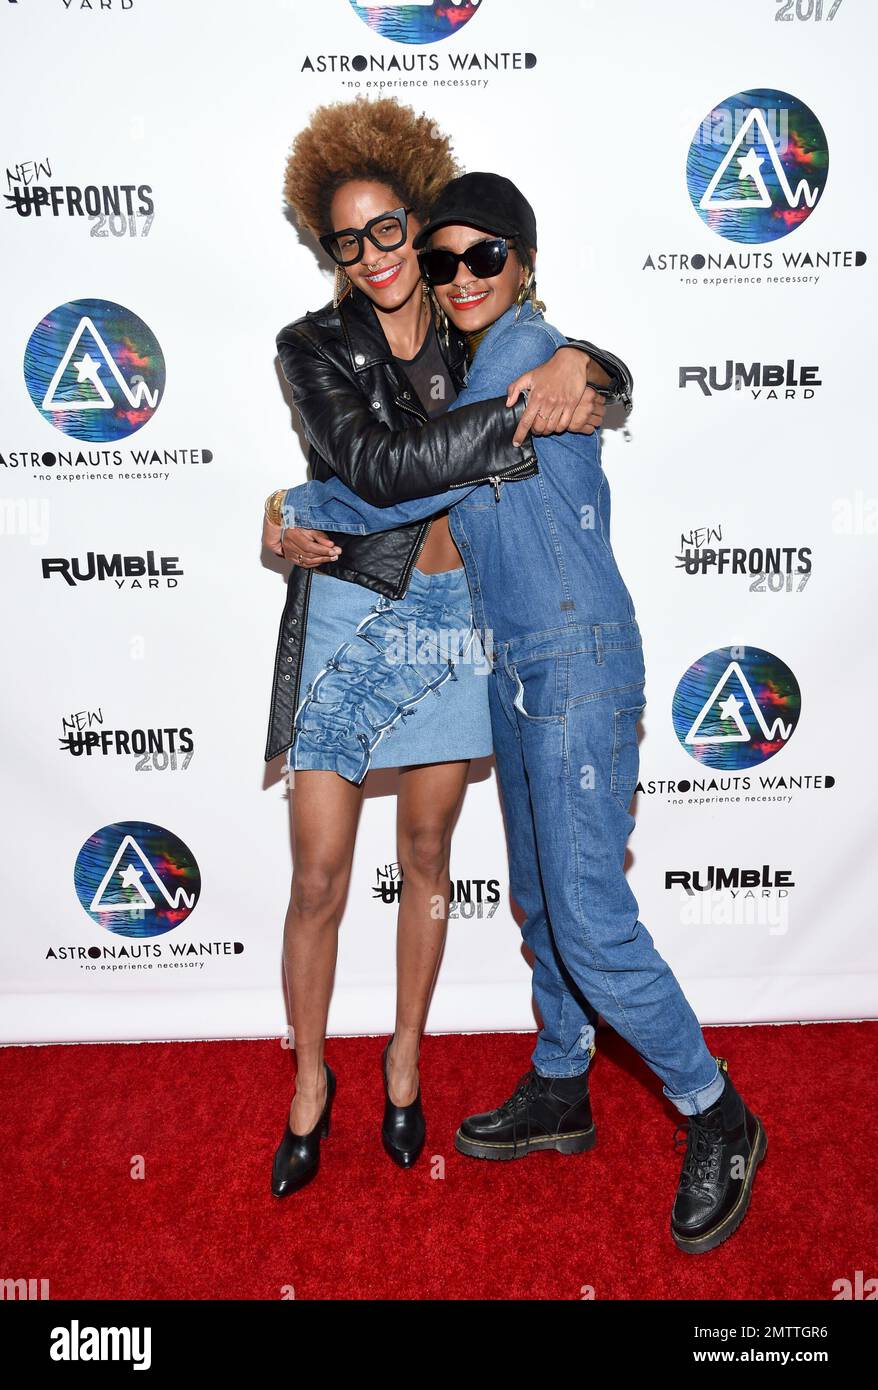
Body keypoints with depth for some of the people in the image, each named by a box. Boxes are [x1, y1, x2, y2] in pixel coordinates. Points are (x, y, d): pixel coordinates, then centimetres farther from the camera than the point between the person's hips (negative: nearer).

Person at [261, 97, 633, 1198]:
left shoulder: (475, 339, 7)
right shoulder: (313, 345, -3)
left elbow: (616, 378, 10)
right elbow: (380, 467, -20)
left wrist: (576, 360, -13)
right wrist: (525, 414, -23)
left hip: (456, 614, 3)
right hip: (349, 616, -2)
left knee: (426, 856, 12)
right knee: (319, 877, 0)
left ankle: (405, 1055, 34)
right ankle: (310, 1078, 25)